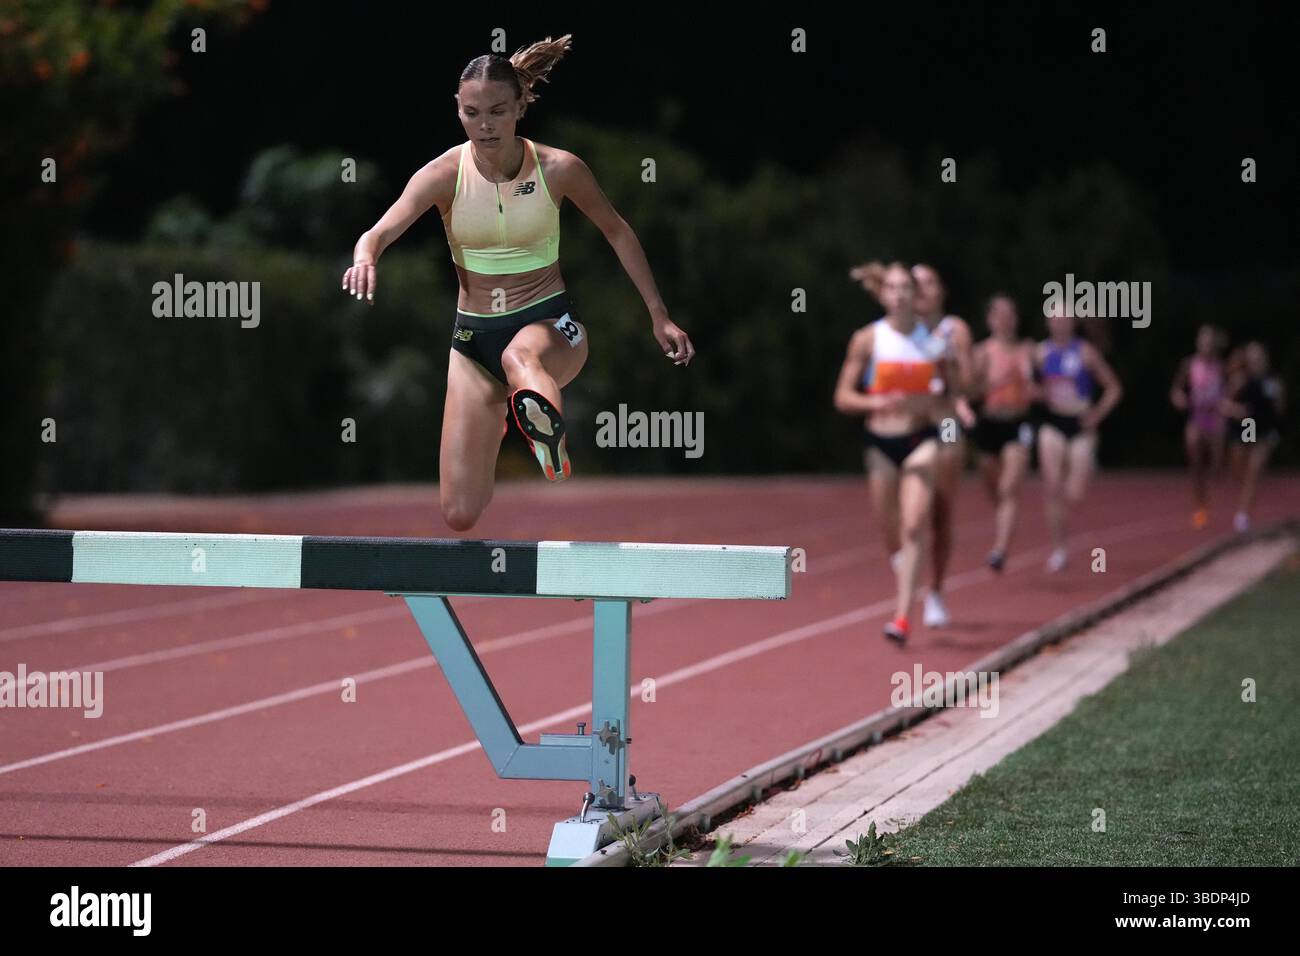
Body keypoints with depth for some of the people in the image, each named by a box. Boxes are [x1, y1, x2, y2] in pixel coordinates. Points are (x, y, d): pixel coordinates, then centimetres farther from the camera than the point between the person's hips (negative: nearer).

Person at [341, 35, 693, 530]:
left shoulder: (559, 169, -8)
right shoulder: (445, 175, -9)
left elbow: (617, 232, 8)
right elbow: (378, 233, -20)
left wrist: (659, 316, 9)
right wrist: (365, 259, -45)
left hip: (551, 322, -2)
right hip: (474, 337, 2)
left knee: (520, 356, -42)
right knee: (461, 515, -2)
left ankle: (553, 451, -74)